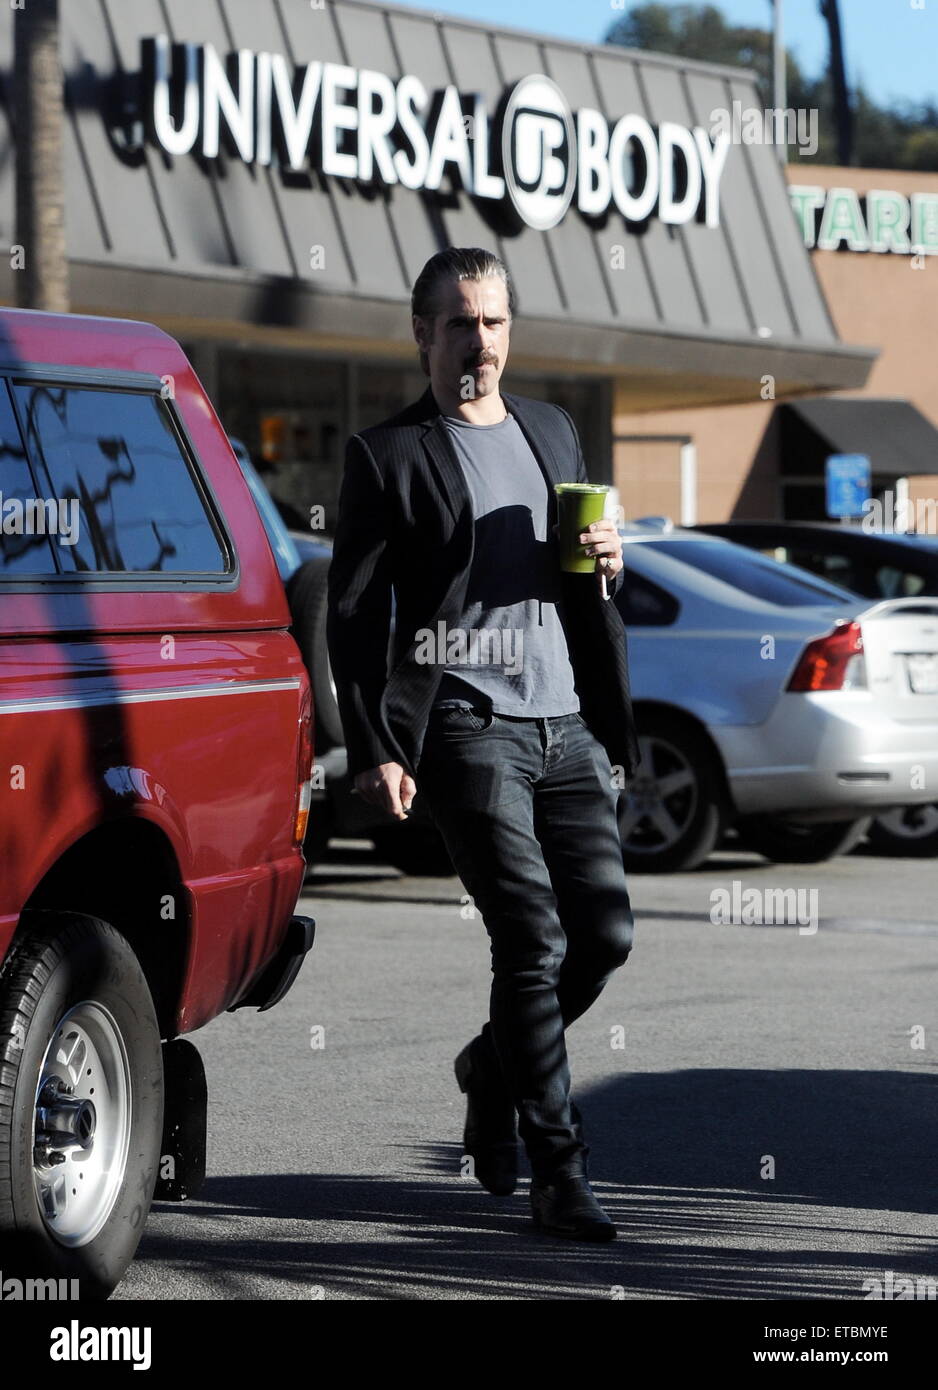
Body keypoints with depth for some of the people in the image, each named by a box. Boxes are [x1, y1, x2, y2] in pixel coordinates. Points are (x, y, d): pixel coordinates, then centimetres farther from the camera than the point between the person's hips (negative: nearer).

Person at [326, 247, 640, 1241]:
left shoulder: (552, 431, 18)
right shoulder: (386, 455, 1)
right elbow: (353, 615, -2)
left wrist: (605, 563, 2)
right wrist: (374, 751, -10)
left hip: (566, 724, 6)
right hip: (466, 725, -6)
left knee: (605, 932, 1)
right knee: (533, 938, -12)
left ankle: (496, 1065, 29)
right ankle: (560, 1175, -6)